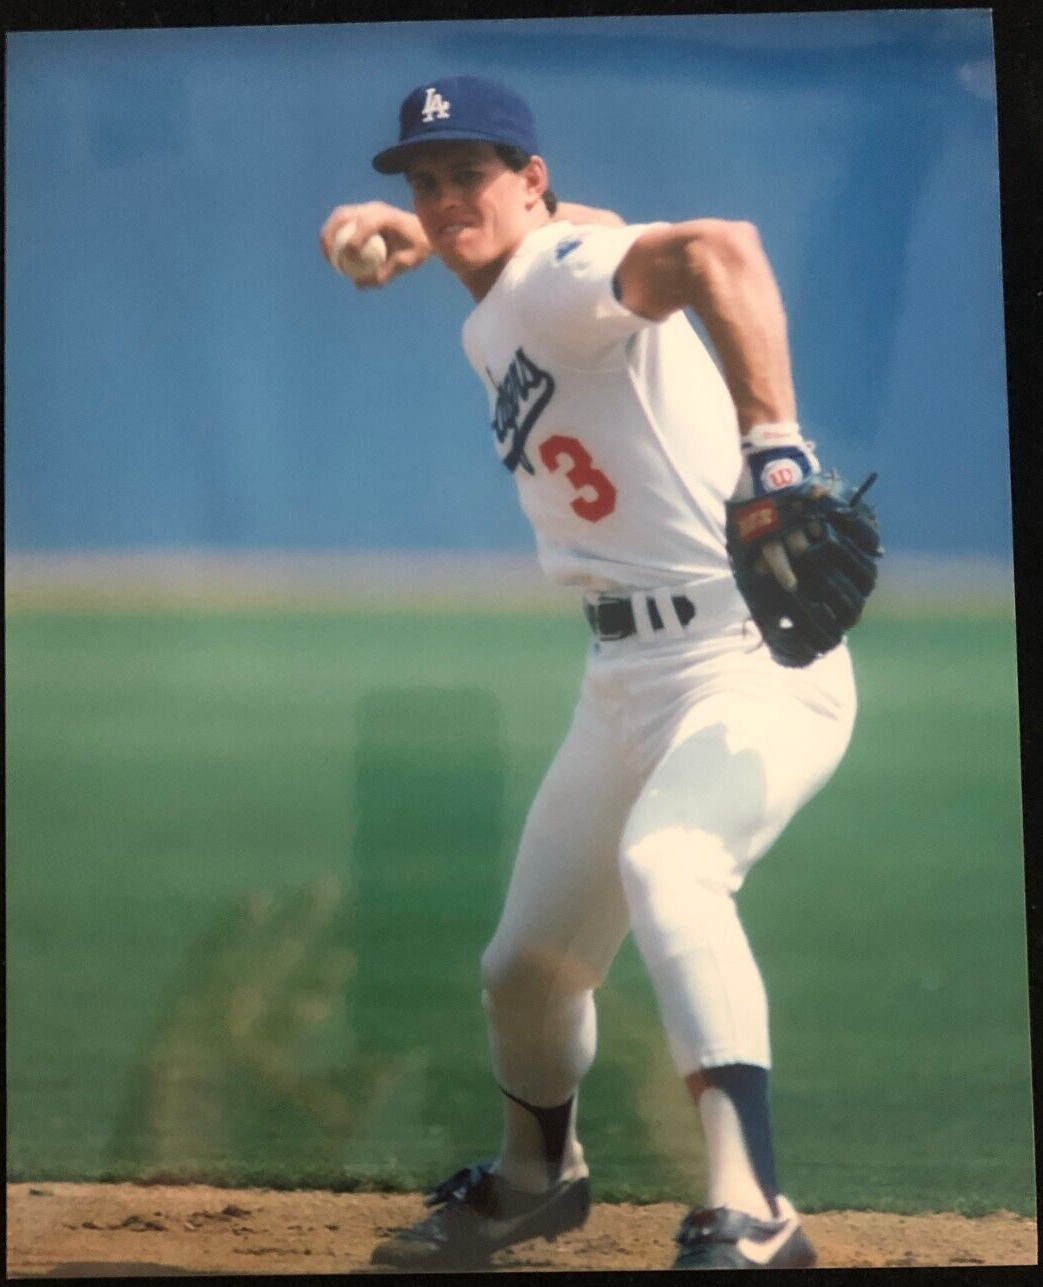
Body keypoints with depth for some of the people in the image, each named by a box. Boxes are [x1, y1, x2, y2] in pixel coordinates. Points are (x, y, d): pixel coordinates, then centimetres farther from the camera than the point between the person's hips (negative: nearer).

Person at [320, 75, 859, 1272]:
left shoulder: (560, 279, -16)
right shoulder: (494, 322, 11)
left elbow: (717, 252, -37)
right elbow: (586, 220, 34)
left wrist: (773, 446, -49)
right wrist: (407, 231, 16)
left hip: (752, 665, -10)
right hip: (627, 679, 10)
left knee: (663, 868, -36)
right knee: (527, 966, 19)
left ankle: (746, 1216, -47)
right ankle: (536, 1175, 48)